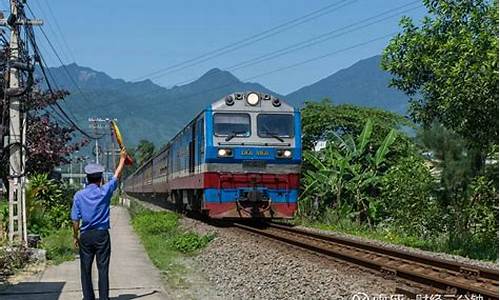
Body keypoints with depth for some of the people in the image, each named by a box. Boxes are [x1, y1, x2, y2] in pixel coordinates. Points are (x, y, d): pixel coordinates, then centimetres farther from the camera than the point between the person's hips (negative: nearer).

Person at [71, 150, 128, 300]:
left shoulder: (79, 195, -3)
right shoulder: (105, 192, -4)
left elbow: (75, 219, -1)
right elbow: (117, 175, 10)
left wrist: (75, 236, 11)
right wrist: (122, 158, 22)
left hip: (85, 236, 1)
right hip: (102, 234, -1)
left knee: (86, 269, 8)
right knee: (103, 268, 1)